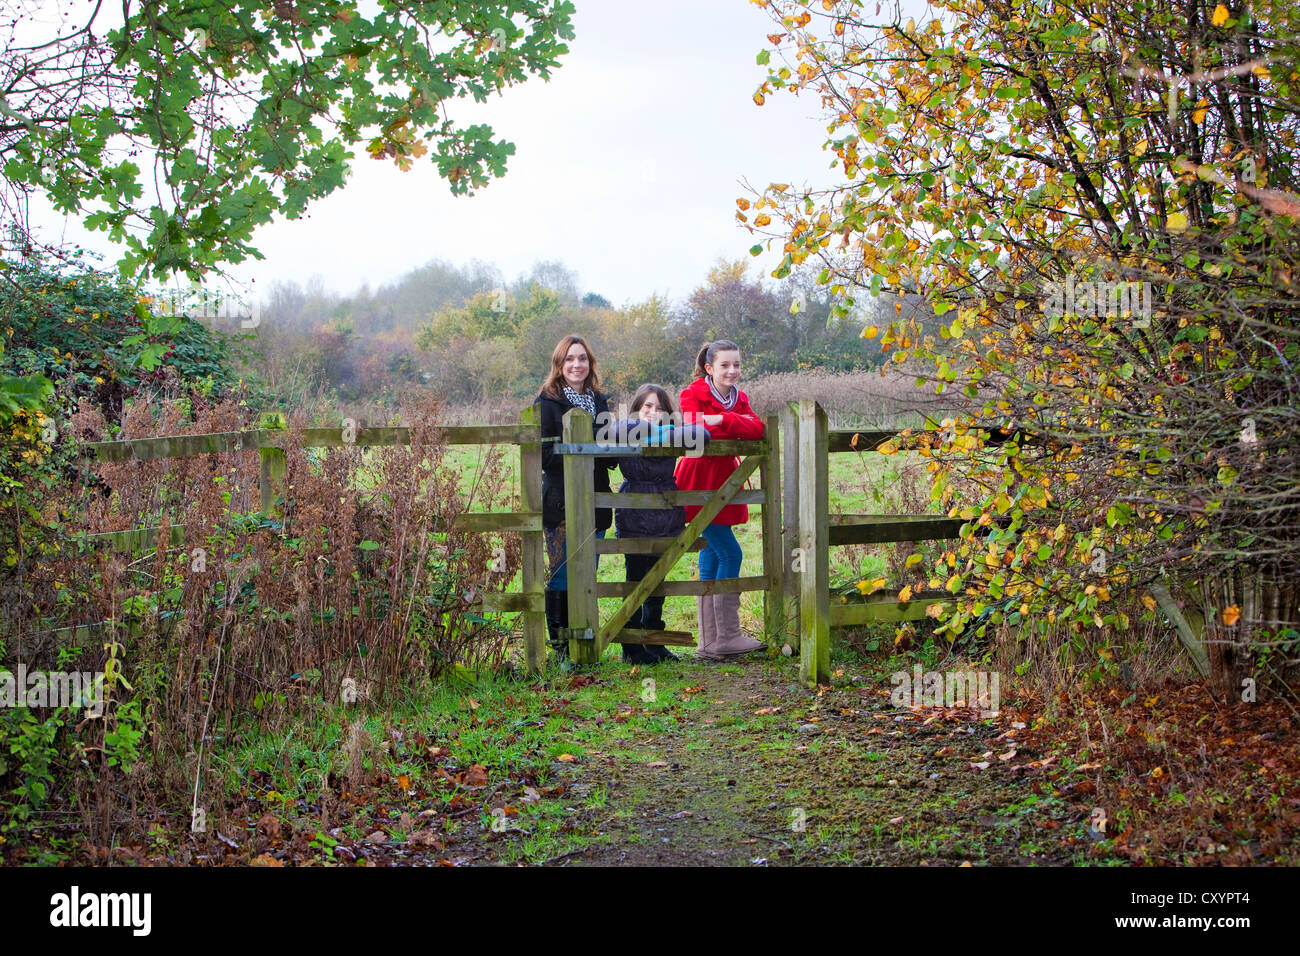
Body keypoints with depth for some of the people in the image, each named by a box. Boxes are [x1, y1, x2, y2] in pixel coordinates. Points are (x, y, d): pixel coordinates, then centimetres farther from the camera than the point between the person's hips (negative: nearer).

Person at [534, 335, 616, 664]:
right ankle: (560, 646, 6)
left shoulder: (601, 402, 14)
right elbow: (545, 455, -11)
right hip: (561, 503, -5)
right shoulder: (547, 403, -3)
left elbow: (612, 452, 16)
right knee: (561, 576, -2)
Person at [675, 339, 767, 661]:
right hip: (699, 485, -7)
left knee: (711, 559, 9)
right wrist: (735, 423, -22)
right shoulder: (694, 394, -7)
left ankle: (708, 643, 14)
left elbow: (757, 429, -9)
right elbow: (692, 429, -26)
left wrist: (719, 420, -23)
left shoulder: (738, 398, 11)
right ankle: (726, 637, -7)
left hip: (723, 485, 7)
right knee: (730, 553, -12)